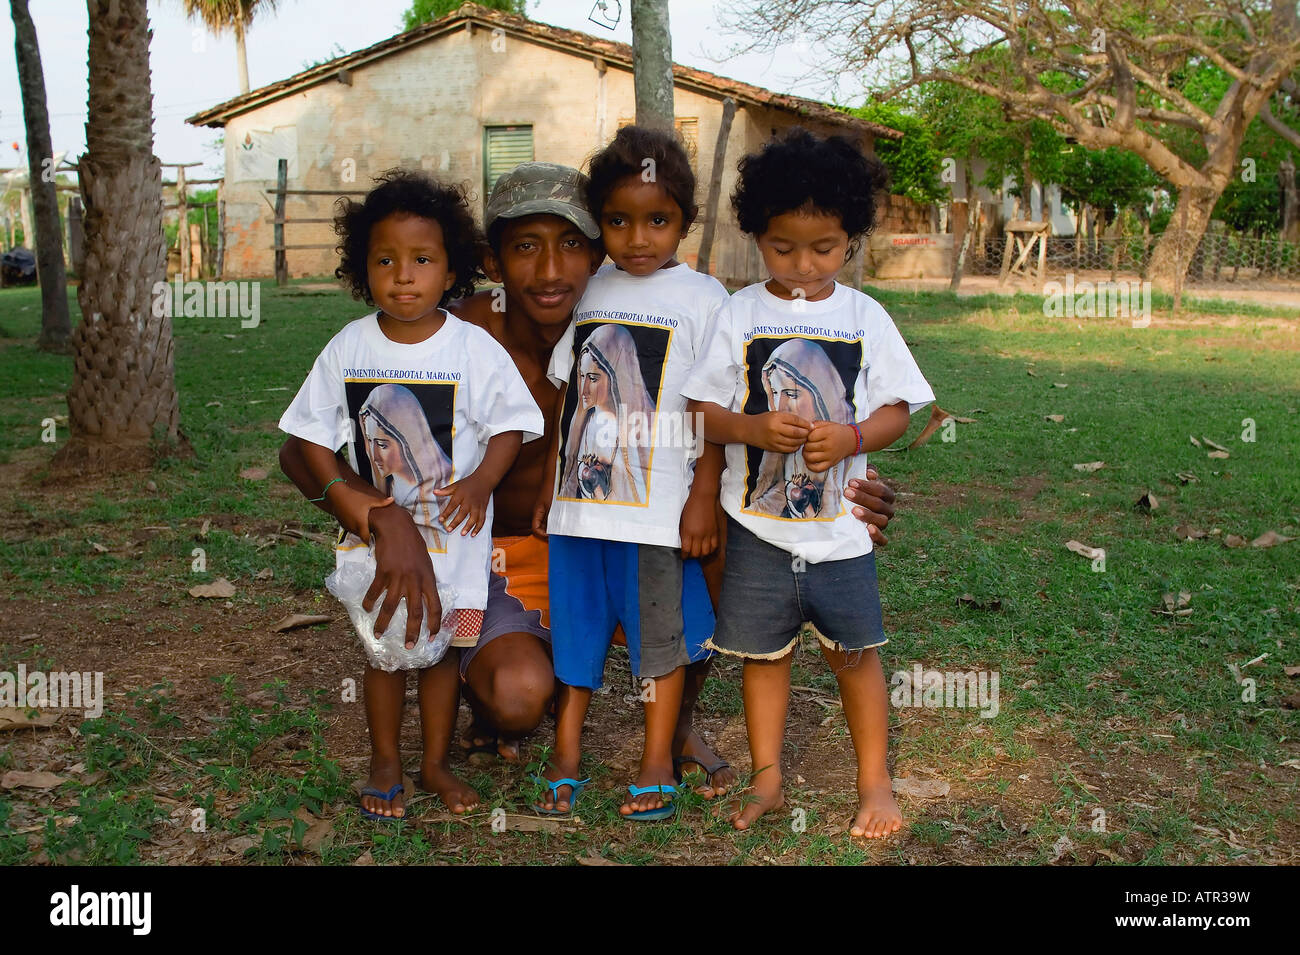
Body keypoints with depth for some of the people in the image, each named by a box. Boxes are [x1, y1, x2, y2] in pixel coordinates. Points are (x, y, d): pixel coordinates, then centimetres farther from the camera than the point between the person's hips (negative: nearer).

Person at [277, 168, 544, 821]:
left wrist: (480, 481, -19)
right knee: (383, 650, 12)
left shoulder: (474, 348, -10)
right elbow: (312, 431, 1)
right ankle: (384, 764, 31)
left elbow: (510, 423, -4)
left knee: (440, 647, 12)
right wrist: (340, 492, -12)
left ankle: (436, 763, 30)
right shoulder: (349, 348, -5)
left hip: (451, 531, -1)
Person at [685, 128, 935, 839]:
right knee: (763, 652, 10)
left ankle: (874, 781, 25)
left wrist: (850, 438, -20)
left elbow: (897, 408, 0)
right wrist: (756, 428, -21)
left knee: (854, 649, 9)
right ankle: (767, 780, 27)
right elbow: (703, 408, -2)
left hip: (840, 520, 0)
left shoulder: (864, 316, -1)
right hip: (757, 521, 0)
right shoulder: (740, 313, -2)